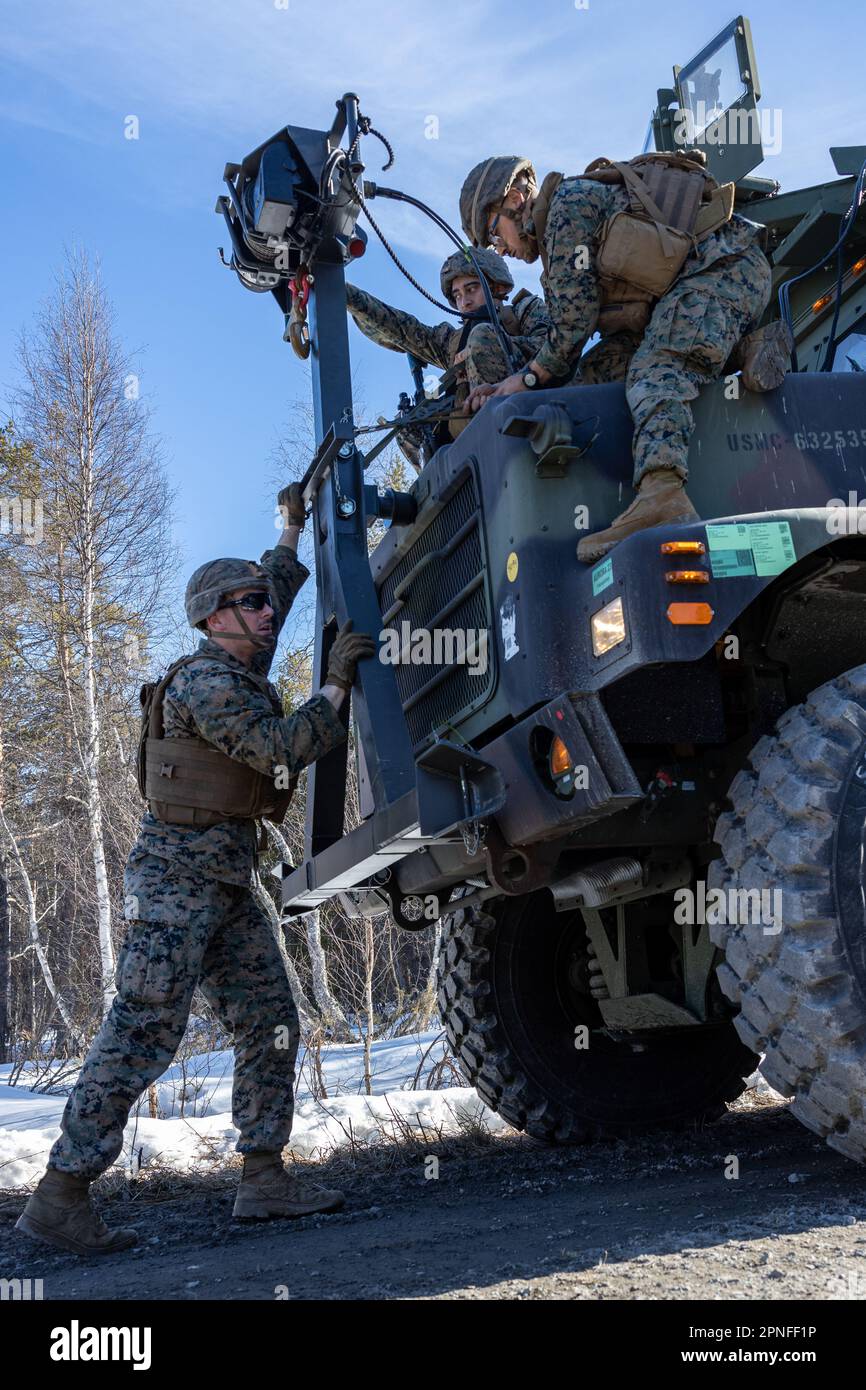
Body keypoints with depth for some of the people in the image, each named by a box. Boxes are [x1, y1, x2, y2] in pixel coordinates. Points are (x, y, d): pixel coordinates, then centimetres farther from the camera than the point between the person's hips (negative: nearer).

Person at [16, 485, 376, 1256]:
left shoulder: (240, 670, 16)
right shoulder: (204, 680, -13)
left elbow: (278, 593, 34)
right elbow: (282, 752, -21)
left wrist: (292, 526, 39)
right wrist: (337, 684, -15)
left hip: (227, 882, 10)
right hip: (177, 873, -10)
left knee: (270, 1025, 6)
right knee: (141, 1034, -11)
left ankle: (264, 1178, 9)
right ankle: (61, 1193, -7)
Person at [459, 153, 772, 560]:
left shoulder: (570, 201, -6)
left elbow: (574, 319, -11)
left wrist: (529, 378, -2)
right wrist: (508, 387, 8)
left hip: (726, 268, -10)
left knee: (656, 371, -31)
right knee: (597, 370, 1)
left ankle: (662, 493, -55)